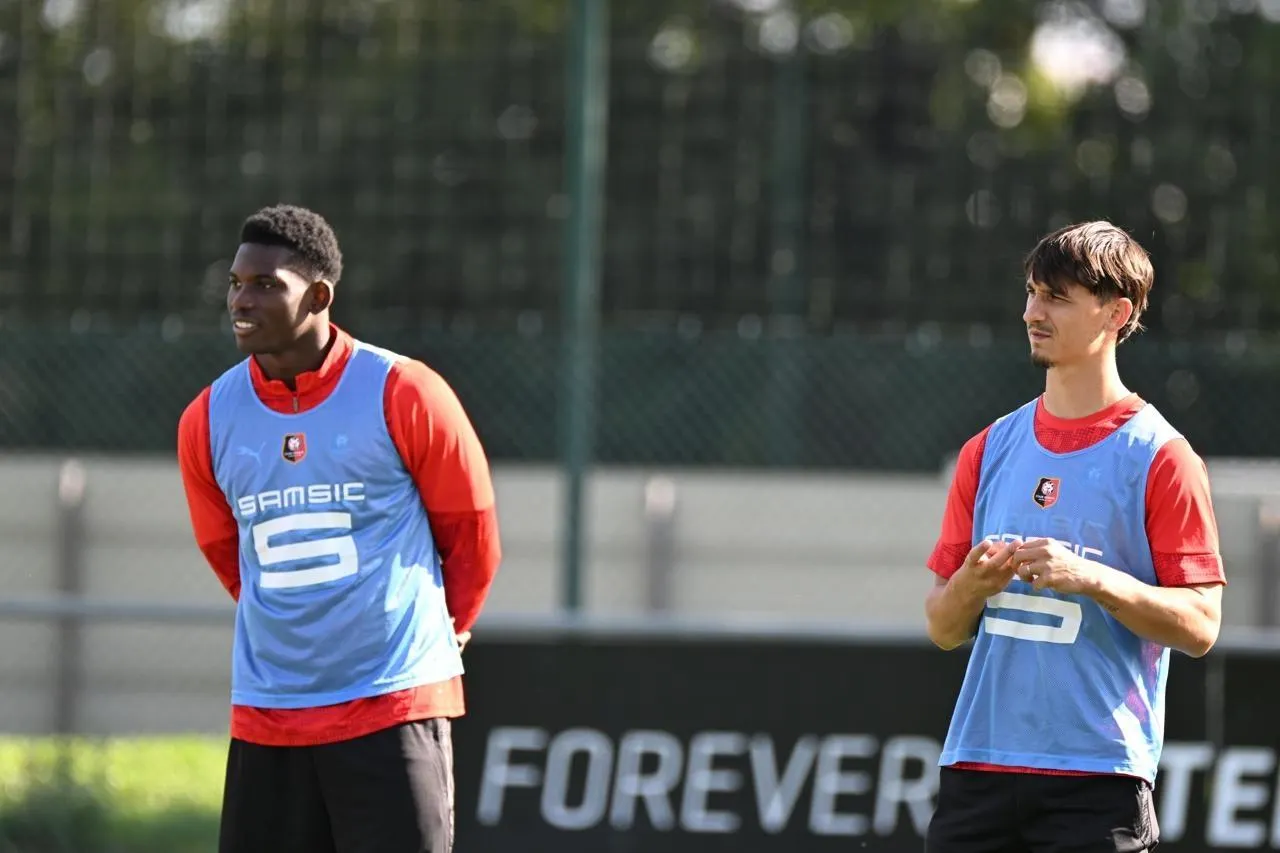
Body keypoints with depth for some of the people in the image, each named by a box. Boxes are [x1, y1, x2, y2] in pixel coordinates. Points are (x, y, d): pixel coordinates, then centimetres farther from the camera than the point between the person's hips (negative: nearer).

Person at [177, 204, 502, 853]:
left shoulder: (403, 396, -8)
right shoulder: (208, 420, 4)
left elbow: (471, 529, 5)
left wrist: (441, 629, 16)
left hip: (396, 704, -4)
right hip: (264, 718, 4)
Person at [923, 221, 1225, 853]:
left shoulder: (1159, 456, -2)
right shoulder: (988, 451, 14)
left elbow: (1200, 626, -7)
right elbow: (944, 630, 15)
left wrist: (1091, 578, -20)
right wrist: (969, 586, -7)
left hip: (1098, 774, -5)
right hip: (976, 769, 5)